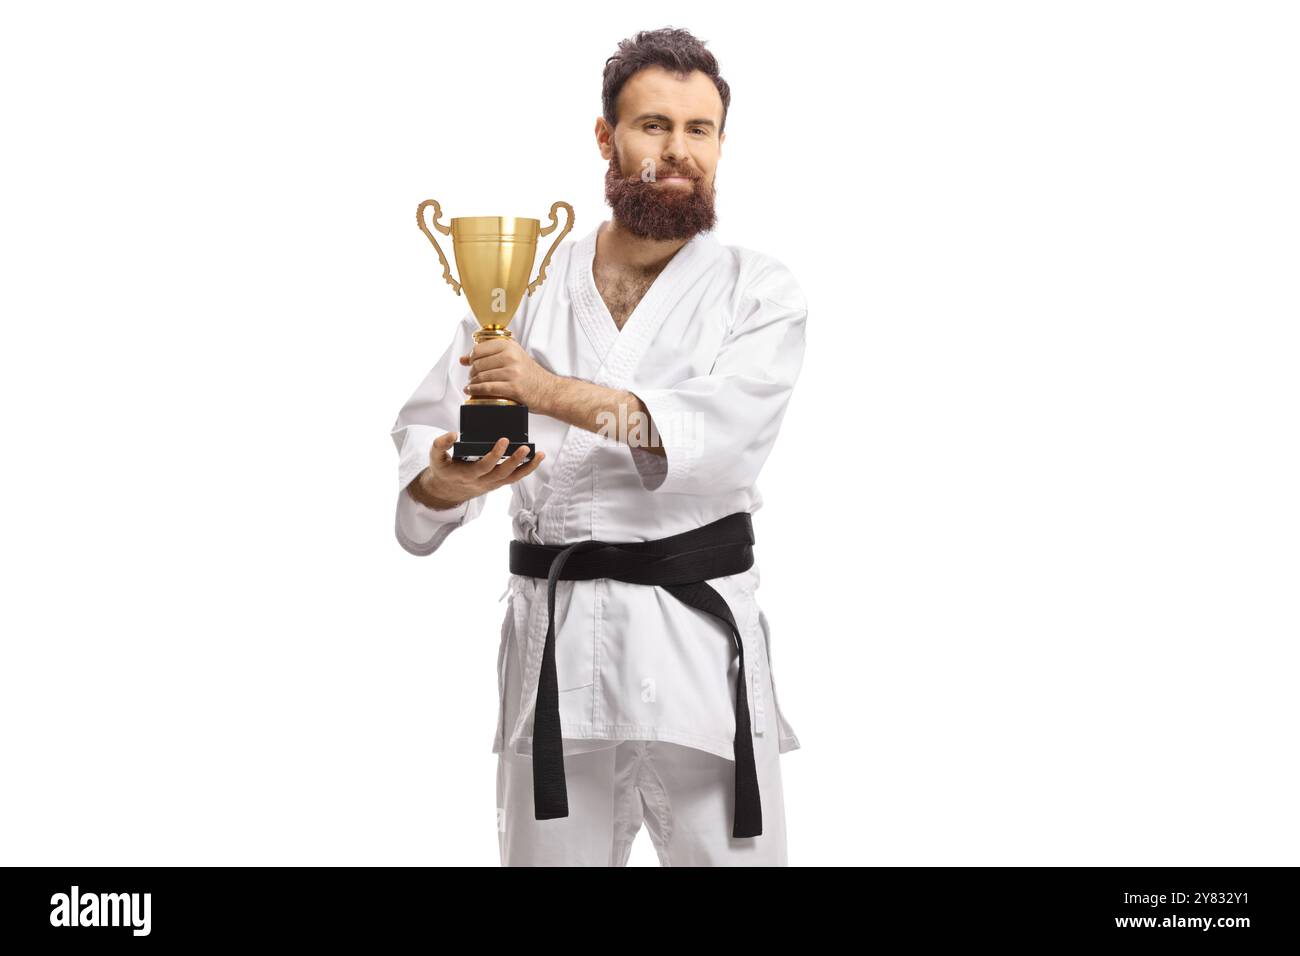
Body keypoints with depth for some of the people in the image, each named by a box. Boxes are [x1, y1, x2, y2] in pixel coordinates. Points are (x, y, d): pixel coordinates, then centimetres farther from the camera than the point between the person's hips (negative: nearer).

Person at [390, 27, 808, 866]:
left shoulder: (759, 292, 1)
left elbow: (724, 434, -17)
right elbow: (429, 428, 2)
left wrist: (558, 393, -28)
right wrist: (444, 482, -22)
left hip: (698, 630, -2)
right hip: (552, 639, 2)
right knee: (547, 854, 11)